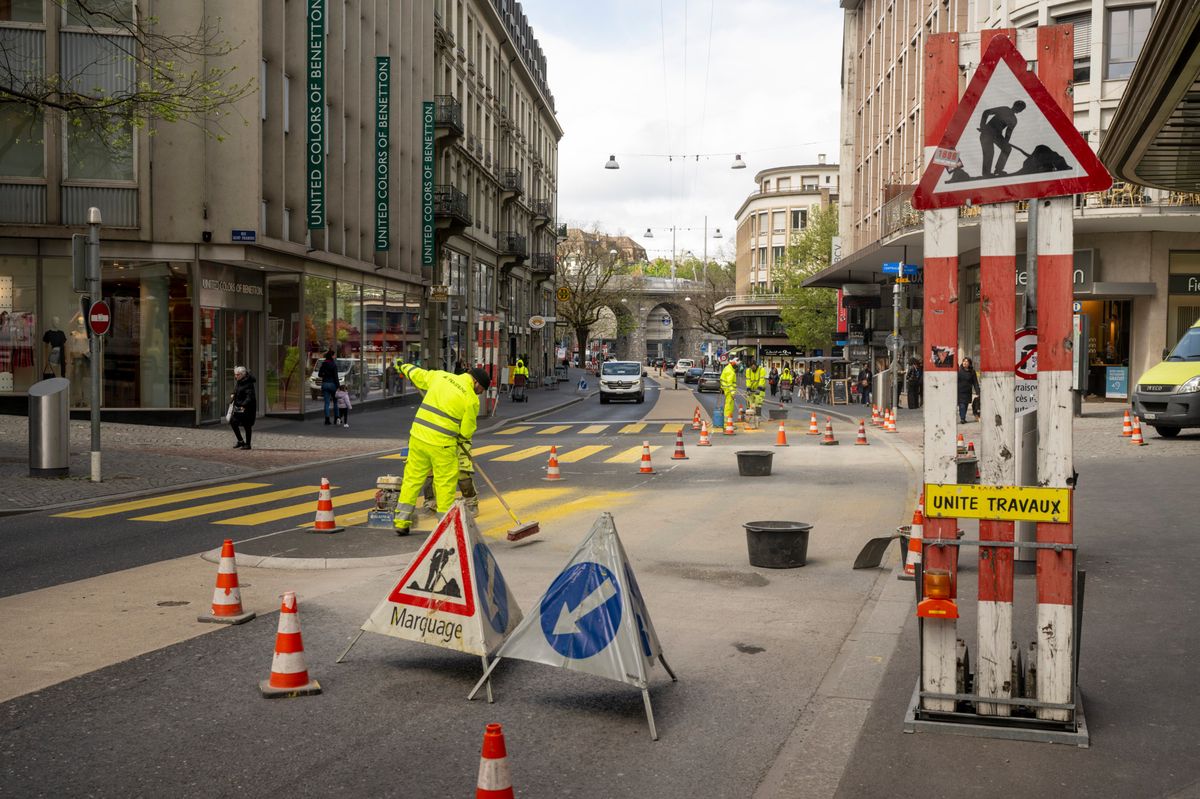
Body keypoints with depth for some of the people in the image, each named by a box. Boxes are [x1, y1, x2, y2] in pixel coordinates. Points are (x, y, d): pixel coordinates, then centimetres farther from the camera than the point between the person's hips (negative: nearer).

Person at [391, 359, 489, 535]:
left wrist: (405, 367, 41)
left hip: (418, 436, 5)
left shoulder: (440, 376, 6)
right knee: (446, 483, 7)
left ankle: (401, 523, 18)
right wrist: (465, 447, 18)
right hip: (441, 444, -5)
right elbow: (467, 430, -1)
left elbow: (417, 374, 21)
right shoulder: (471, 399, -7)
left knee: (412, 479, 13)